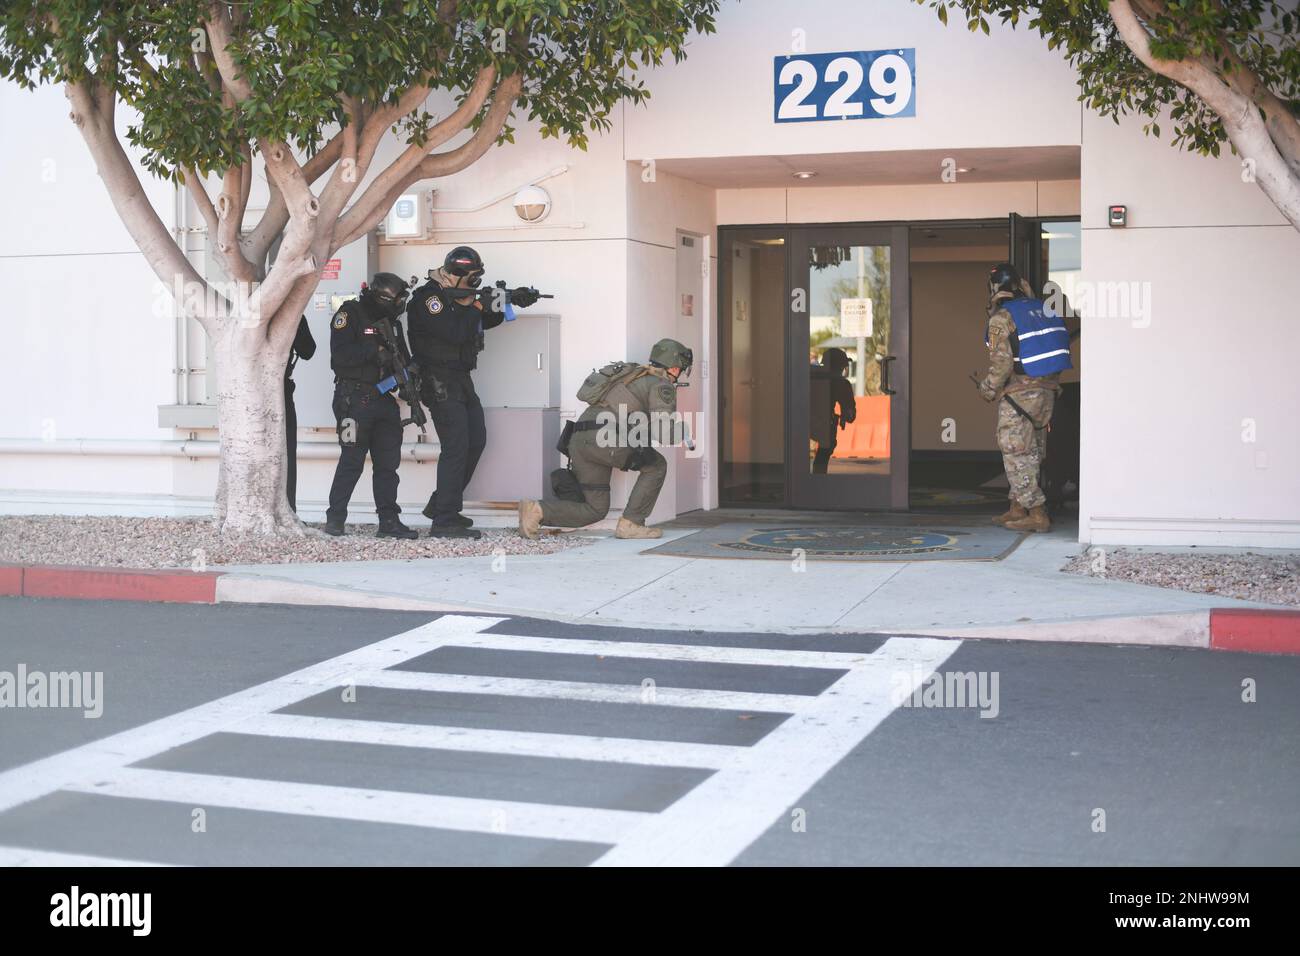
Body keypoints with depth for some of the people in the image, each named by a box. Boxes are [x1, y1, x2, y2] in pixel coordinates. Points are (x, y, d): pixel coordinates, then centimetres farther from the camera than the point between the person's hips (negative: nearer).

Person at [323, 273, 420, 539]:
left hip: (384, 398, 7)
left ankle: (389, 521, 8)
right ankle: (335, 518, 6)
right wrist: (375, 351, -22)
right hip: (354, 399, -7)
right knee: (352, 460, -5)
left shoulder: (392, 322, 16)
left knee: (388, 461, 5)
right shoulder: (350, 314, -7)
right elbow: (341, 354, -19)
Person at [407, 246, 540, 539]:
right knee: (456, 447, -15)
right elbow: (456, 333, -27)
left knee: (476, 441, 12)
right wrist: (477, 305, -18)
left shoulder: (458, 295, 13)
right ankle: (444, 522, -14)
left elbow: (486, 321, 24)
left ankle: (440, 504, 23)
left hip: (461, 380, 10)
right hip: (440, 381, -10)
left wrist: (511, 301, 8)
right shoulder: (428, 298, -15)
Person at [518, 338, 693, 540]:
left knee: (594, 510, 13)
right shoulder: (662, 385, 4)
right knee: (656, 466, 12)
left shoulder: (633, 377, 32)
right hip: (605, 439, -8)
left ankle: (536, 510, -4)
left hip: (578, 440, 8)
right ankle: (629, 524, 4)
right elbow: (662, 432, -7)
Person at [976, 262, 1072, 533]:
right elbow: (1061, 346, 13)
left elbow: (1001, 363, -17)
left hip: (1018, 395, -8)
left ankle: (1037, 514, -6)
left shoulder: (1001, 318, -12)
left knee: (1017, 455, -2)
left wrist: (987, 390, -2)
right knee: (1031, 454, 14)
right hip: (1047, 391, 8)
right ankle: (1017, 509, 23)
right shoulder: (1041, 308, 9)